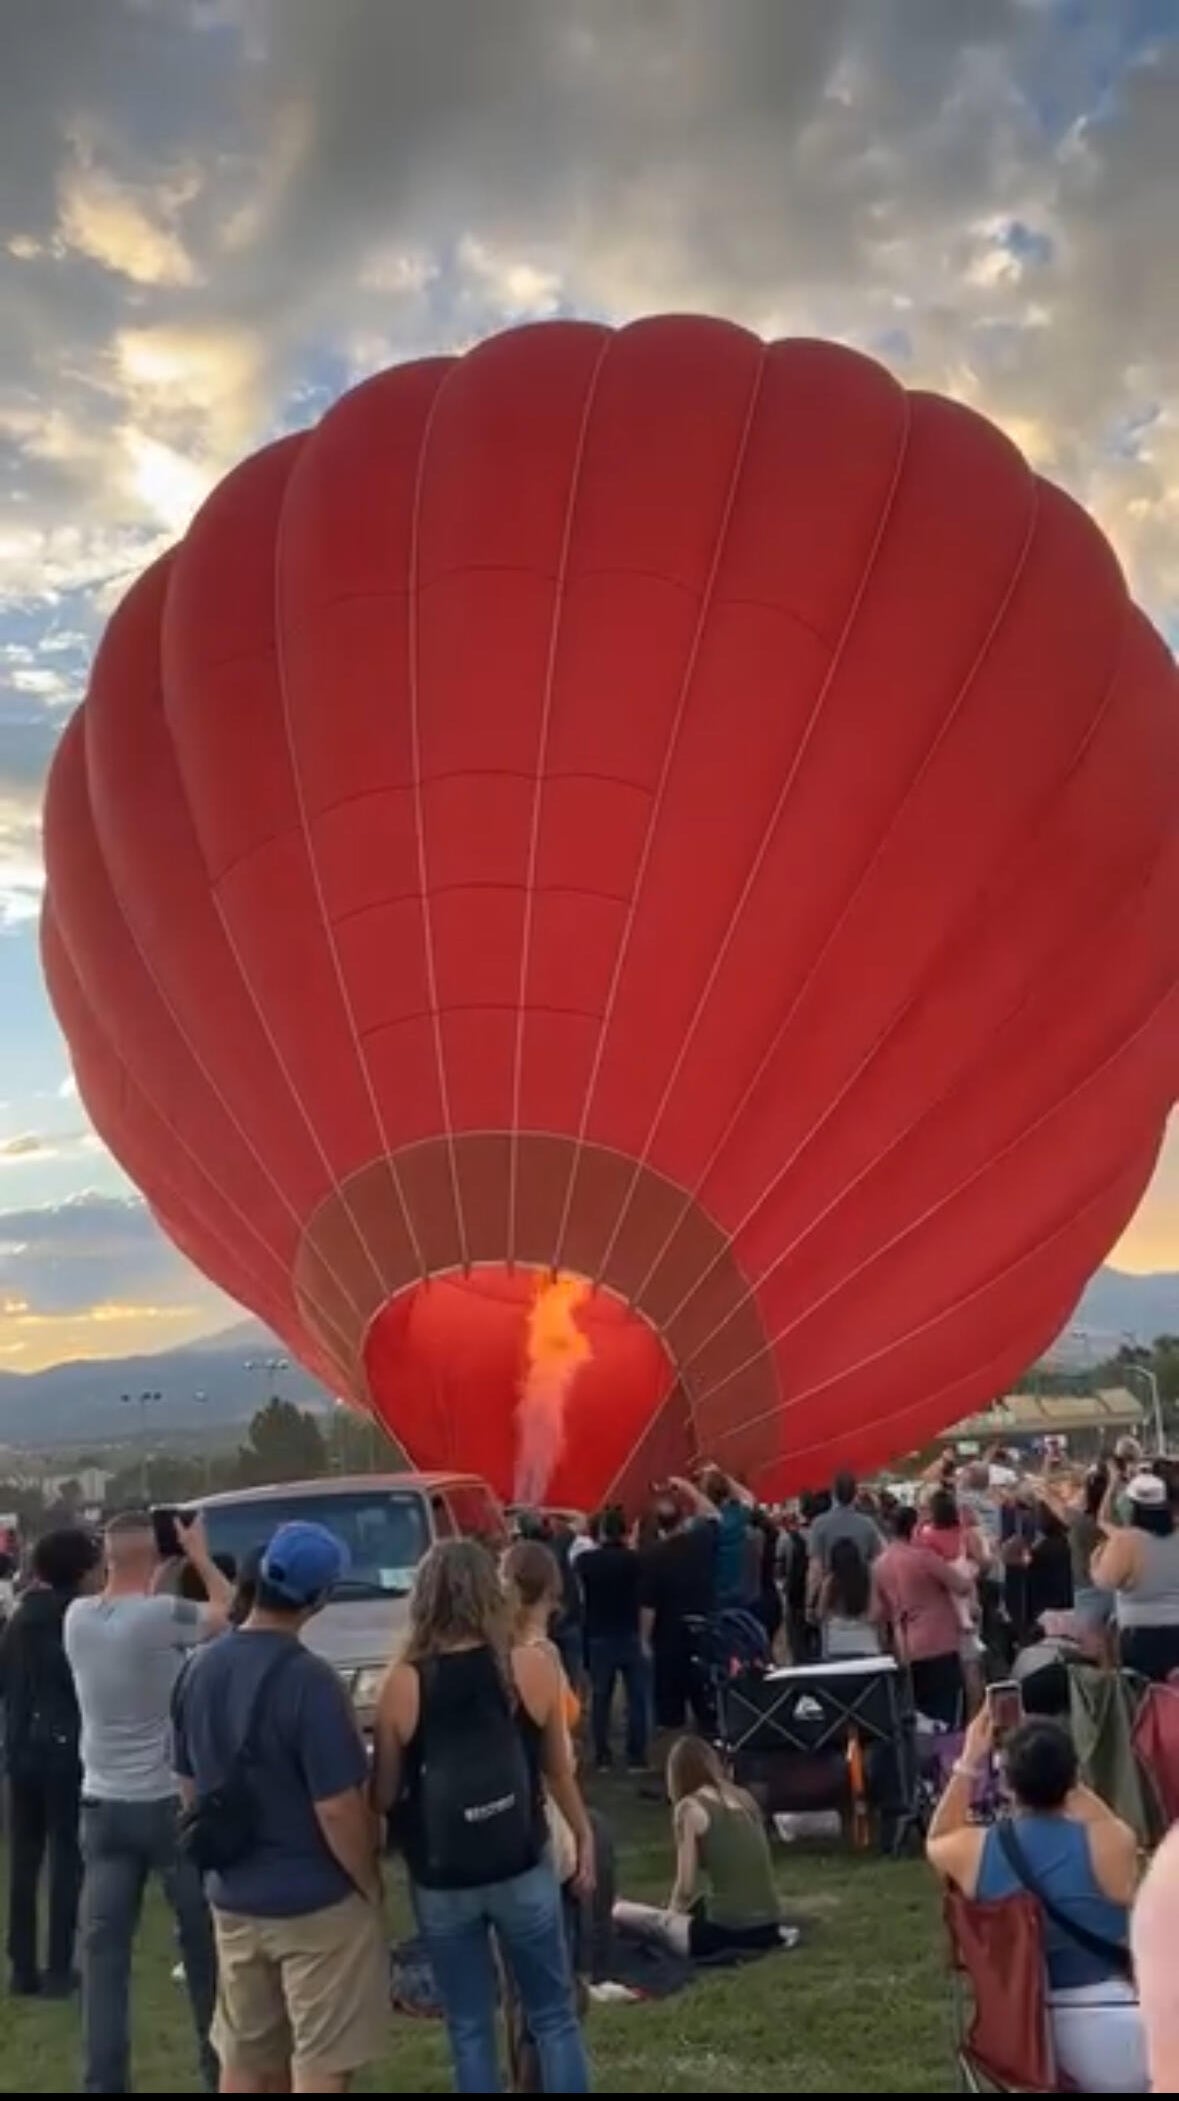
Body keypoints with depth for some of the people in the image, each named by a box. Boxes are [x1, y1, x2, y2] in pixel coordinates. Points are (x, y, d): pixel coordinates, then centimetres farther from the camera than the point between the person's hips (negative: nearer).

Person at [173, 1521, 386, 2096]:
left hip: (233, 1898, 7)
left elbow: (189, 1788, 10)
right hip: (317, 1901, -7)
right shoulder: (307, 1679, -23)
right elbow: (337, 1809, -22)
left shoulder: (201, 1669, -1)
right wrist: (371, 1887, -6)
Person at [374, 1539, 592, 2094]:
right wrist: (583, 1836, 17)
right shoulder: (531, 1666, -10)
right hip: (522, 1871, 1)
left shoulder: (403, 1684, -13)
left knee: (469, 2029, 15)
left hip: (440, 1882, 0)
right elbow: (558, 1770, 2)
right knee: (554, 2017, 16)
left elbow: (384, 1794, -6)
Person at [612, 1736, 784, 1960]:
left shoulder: (690, 1807, -6)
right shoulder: (745, 1798, 10)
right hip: (768, 1931, 6)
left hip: (723, 1936, -6)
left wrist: (672, 1913, 13)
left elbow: (686, 1888, -8)